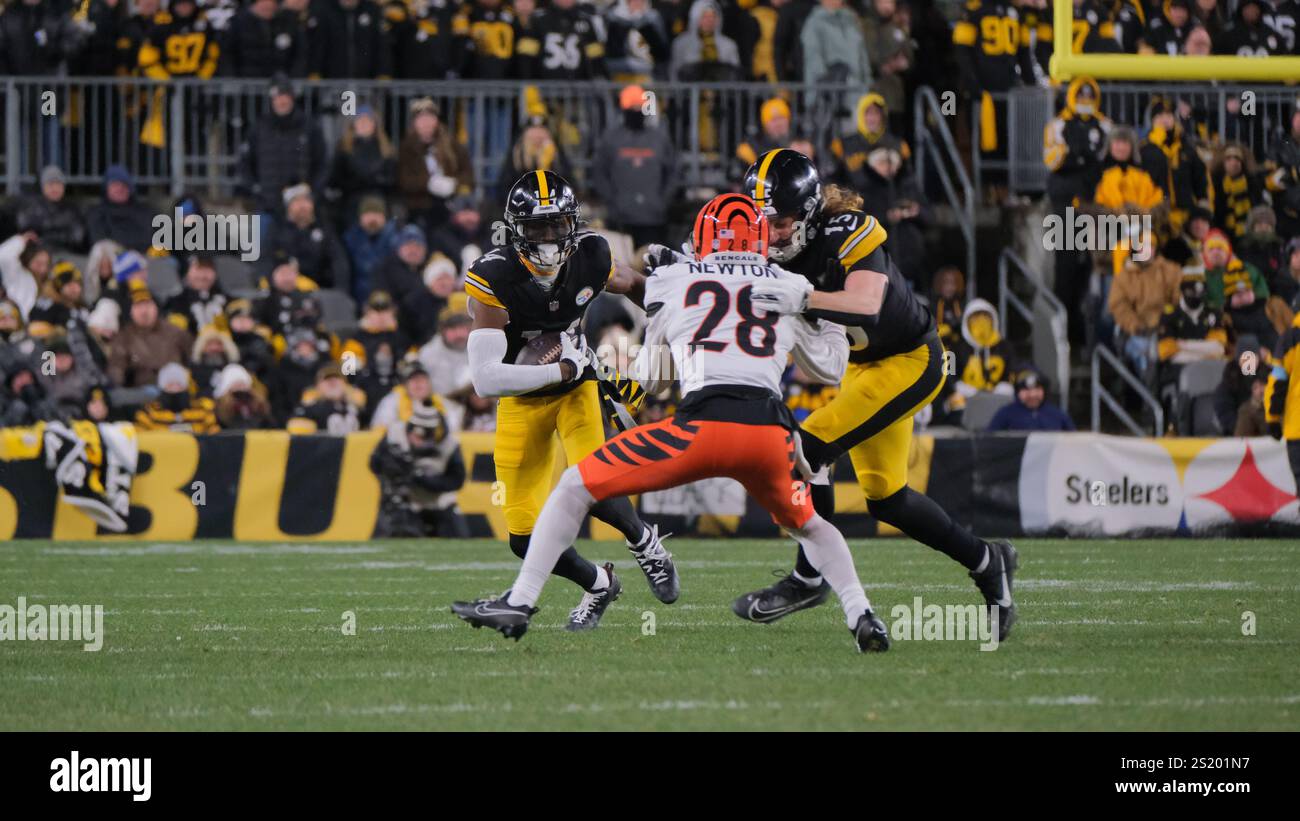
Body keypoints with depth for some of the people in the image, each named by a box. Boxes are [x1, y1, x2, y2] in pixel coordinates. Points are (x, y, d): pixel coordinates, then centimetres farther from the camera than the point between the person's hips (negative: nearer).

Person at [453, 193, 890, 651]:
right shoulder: (789, 289, 21)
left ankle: (519, 603, 5)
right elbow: (831, 366, 34)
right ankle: (862, 617, 12)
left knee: (575, 488, 13)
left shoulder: (671, 283, 17)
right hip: (769, 429, 3)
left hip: (704, 425, -3)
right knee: (807, 524, 32)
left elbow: (650, 380, 26)